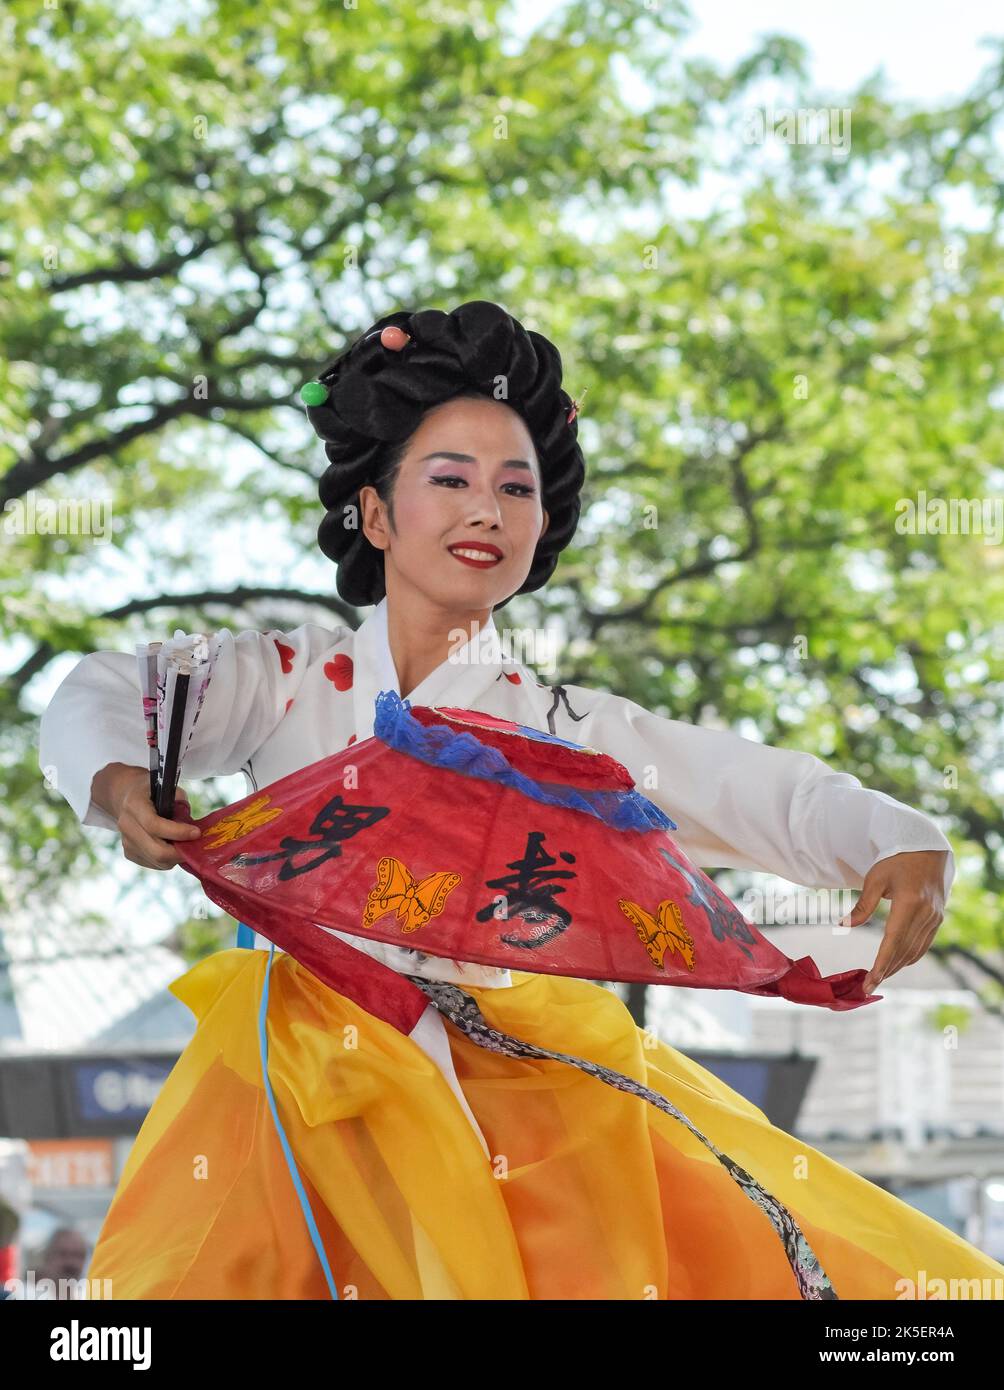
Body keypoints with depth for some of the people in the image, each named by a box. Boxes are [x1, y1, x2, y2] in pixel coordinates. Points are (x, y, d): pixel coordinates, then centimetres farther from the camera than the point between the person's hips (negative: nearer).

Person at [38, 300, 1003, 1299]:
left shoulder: (565, 729, 5)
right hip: (306, 1067, -1)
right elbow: (100, 696, -5)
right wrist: (119, 783, -29)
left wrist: (901, 843, -20)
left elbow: (773, 794, -1)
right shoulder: (283, 682, 4)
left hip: (512, 1072, 1)